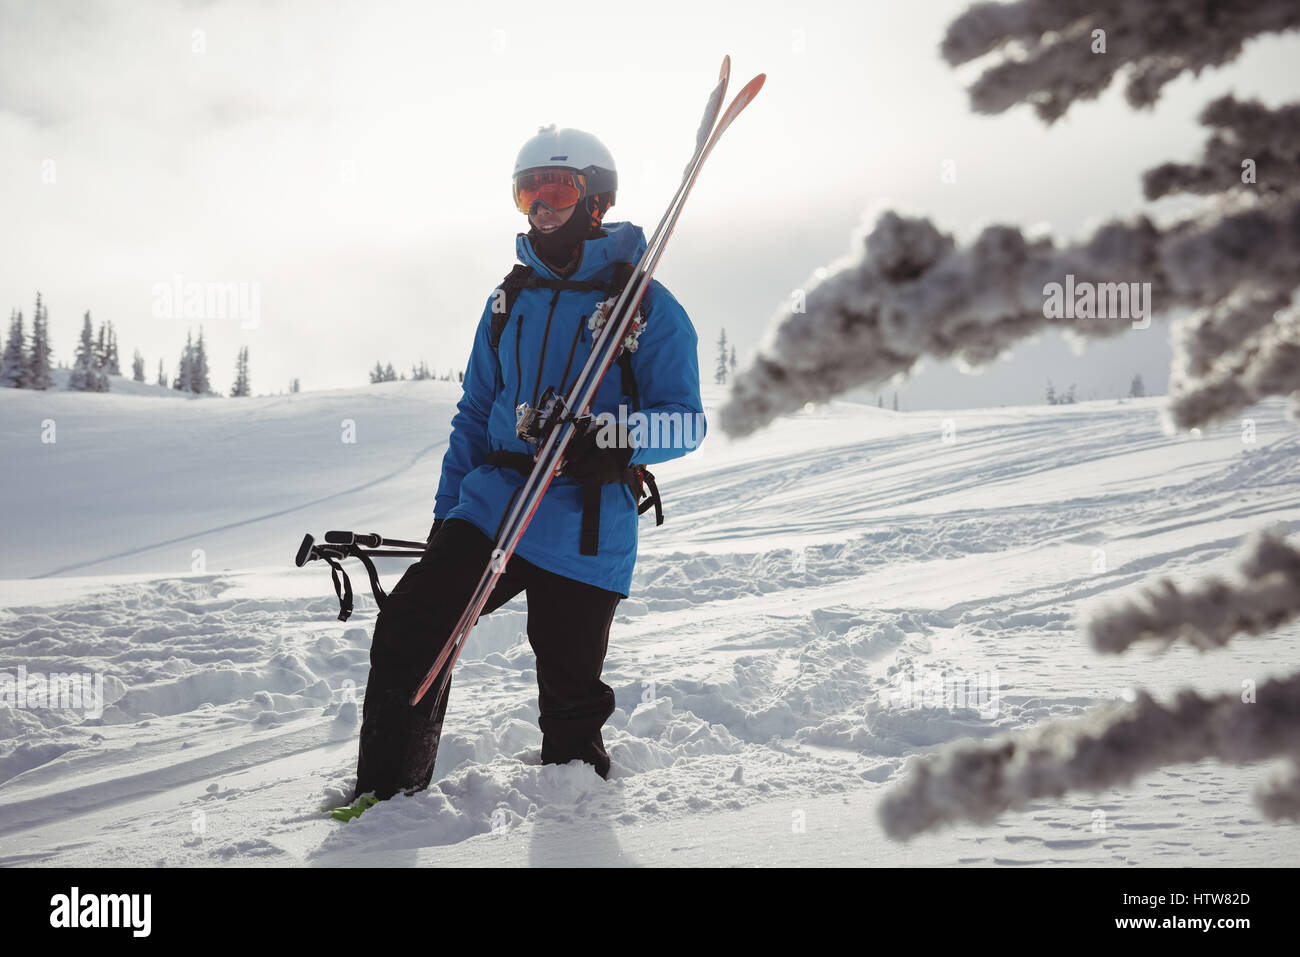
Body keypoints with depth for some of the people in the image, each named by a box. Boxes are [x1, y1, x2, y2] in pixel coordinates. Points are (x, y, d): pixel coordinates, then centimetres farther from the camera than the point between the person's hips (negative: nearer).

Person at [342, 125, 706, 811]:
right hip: (495, 504, 4)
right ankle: (387, 793, 0)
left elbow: (684, 419, -6)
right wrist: (447, 515, 15)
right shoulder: (509, 302, 16)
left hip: (589, 528, -4)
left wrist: (614, 441, -26)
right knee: (407, 625, -12)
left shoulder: (646, 305, 0)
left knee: (570, 692, 1)